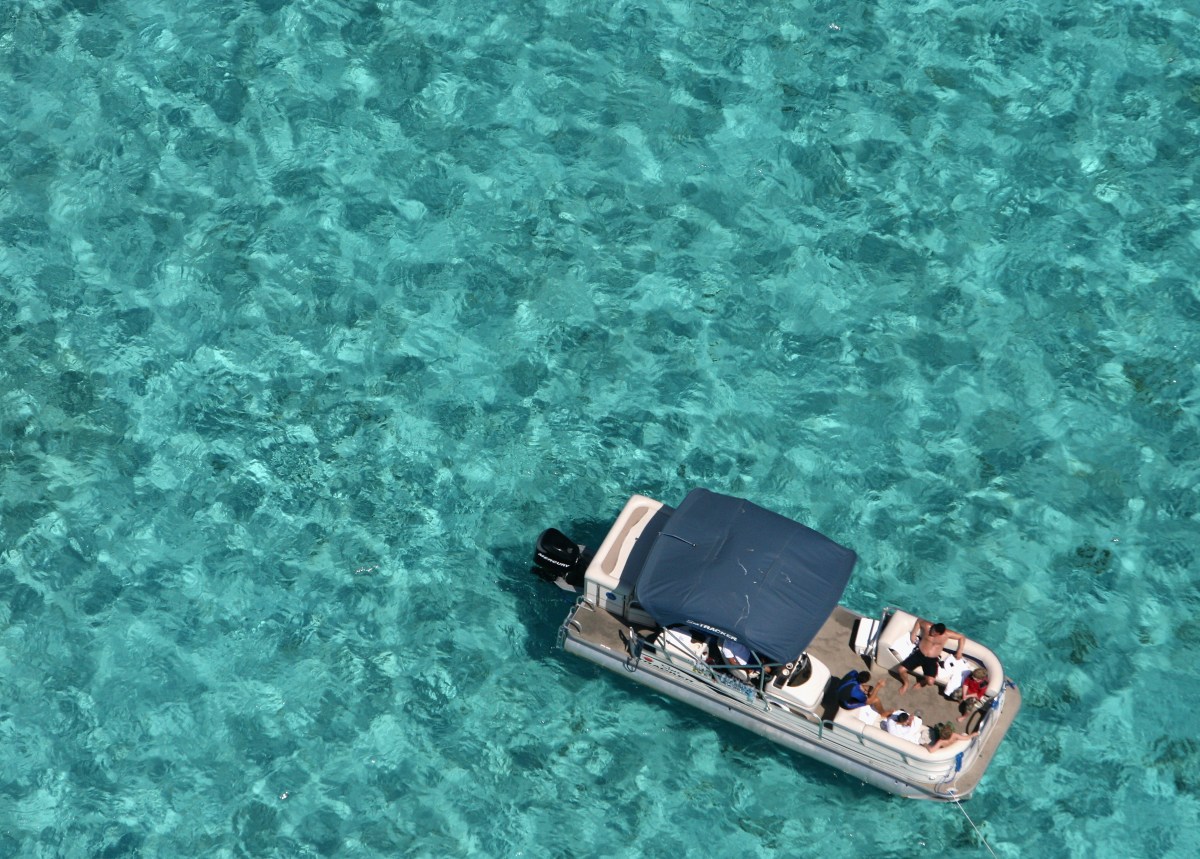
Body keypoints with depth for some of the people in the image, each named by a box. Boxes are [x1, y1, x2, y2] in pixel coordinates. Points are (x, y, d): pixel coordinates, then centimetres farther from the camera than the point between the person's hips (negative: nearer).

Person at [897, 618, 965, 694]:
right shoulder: (928, 627, -13)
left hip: (932, 659, -1)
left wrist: (959, 652, -5)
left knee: (930, 682, -23)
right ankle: (906, 683, 21)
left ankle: (922, 682, 17)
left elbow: (961, 637, -2)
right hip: (919, 654, 1)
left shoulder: (946, 634, -14)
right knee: (901, 670, -15)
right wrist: (913, 634, 3)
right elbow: (919, 620, 8)